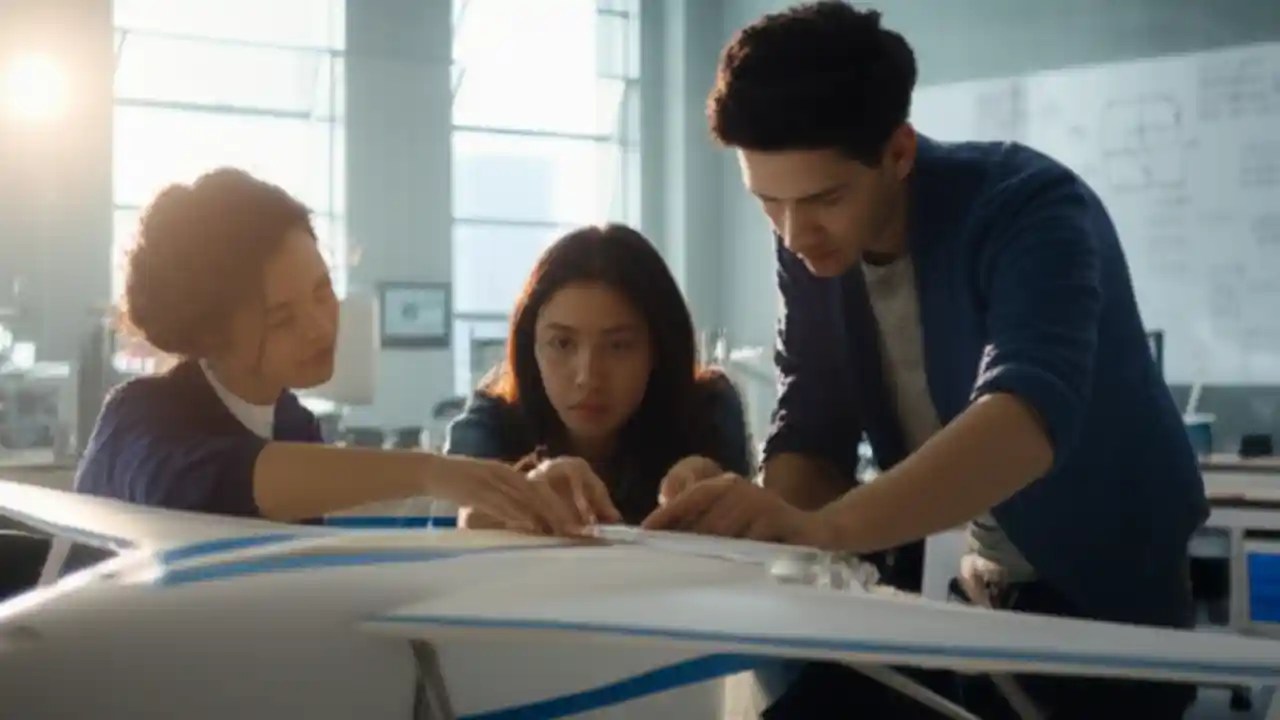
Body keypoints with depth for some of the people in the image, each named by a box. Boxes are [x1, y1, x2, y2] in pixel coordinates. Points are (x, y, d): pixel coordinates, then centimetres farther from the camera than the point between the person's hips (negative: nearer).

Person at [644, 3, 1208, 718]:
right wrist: (758, 532, -34)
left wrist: (824, 528, -60)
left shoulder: (1027, 207, -28)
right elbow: (813, 436, -10)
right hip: (966, 589, 6)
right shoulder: (812, 250, -9)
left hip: (1108, 593, -5)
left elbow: (1030, 417, -45)